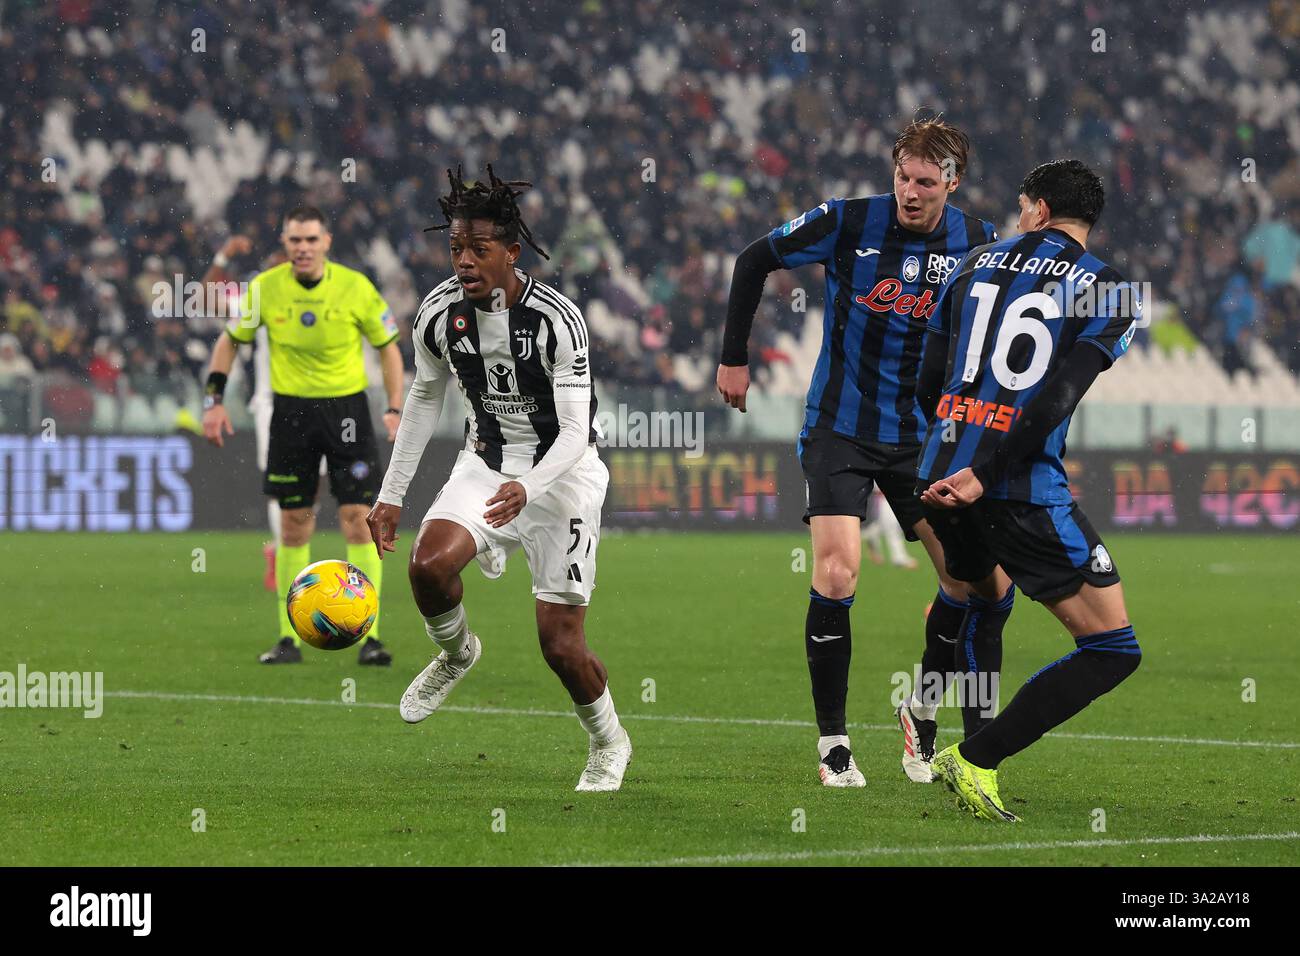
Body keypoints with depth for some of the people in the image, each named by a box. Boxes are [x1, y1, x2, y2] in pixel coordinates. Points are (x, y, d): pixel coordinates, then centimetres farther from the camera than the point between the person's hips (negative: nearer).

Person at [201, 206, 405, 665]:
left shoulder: (356, 288, -9)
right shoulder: (265, 288, -5)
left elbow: (387, 346, 3)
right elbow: (230, 340, 9)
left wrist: (394, 409, -5)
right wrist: (214, 399, 1)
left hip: (346, 406, -1)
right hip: (290, 408, 1)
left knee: (358, 517, -8)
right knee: (294, 524, 3)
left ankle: (369, 636, -5)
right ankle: (289, 638, 10)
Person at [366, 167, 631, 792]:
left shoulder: (556, 320, -23)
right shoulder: (439, 314, -8)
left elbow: (575, 434, -24)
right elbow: (424, 399, 10)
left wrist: (526, 490, -42)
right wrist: (391, 495, 9)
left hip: (560, 471, -4)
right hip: (485, 462, 4)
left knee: (560, 645, -6)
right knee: (429, 565, -27)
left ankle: (608, 744, 24)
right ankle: (456, 653, 7)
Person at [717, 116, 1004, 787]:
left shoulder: (978, 244, -5)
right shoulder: (850, 222, -12)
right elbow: (754, 261, 0)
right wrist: (734, 358, 2)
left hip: (924, 434, 3)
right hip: (840, 426, -3)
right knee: (836, 572, -16)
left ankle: (923, 712, 21)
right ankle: (832, 741, -4)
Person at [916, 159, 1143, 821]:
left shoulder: (977, 264, 13)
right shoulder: (1105, 290, 0)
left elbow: (928, 386, 15)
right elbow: (1058, 397, -14)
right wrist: (984, 474, -15)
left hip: (940, 474, 6)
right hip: (1024, 492, -6)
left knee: (982, 596, 34)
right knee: (1113, 648, -2)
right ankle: (975, 760, -11)